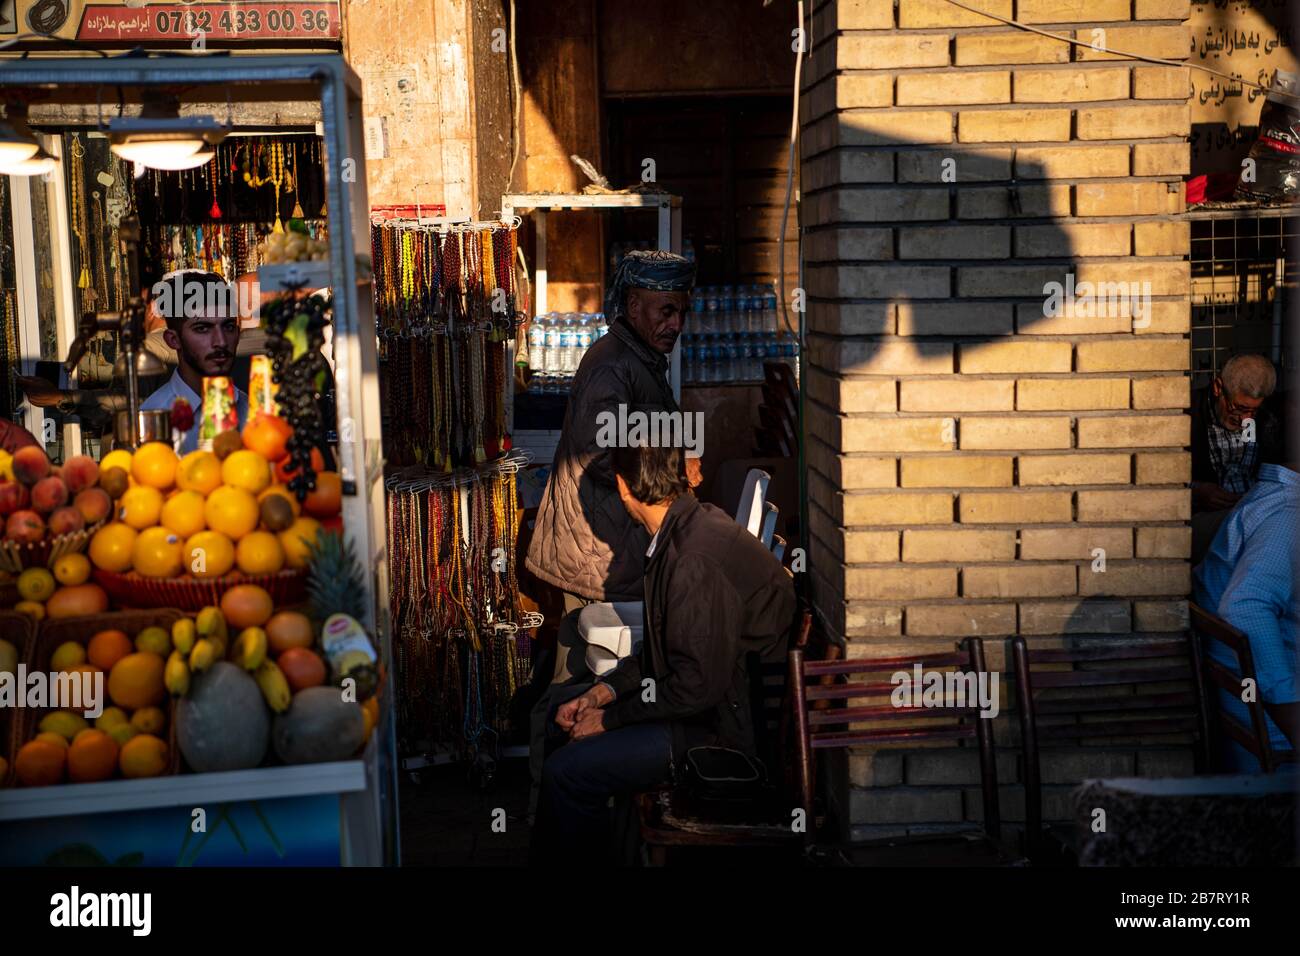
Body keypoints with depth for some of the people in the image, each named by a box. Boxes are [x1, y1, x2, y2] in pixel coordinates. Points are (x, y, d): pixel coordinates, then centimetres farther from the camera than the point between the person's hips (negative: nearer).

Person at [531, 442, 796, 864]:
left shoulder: (696, 559, -27)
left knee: (565, 772, -17)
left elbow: (697, 686, -25)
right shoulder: (690, 526, 5)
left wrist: (609, 717, -13)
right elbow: (661, 648, 14)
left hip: (725, 722, -11)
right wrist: (599, 694, 3)